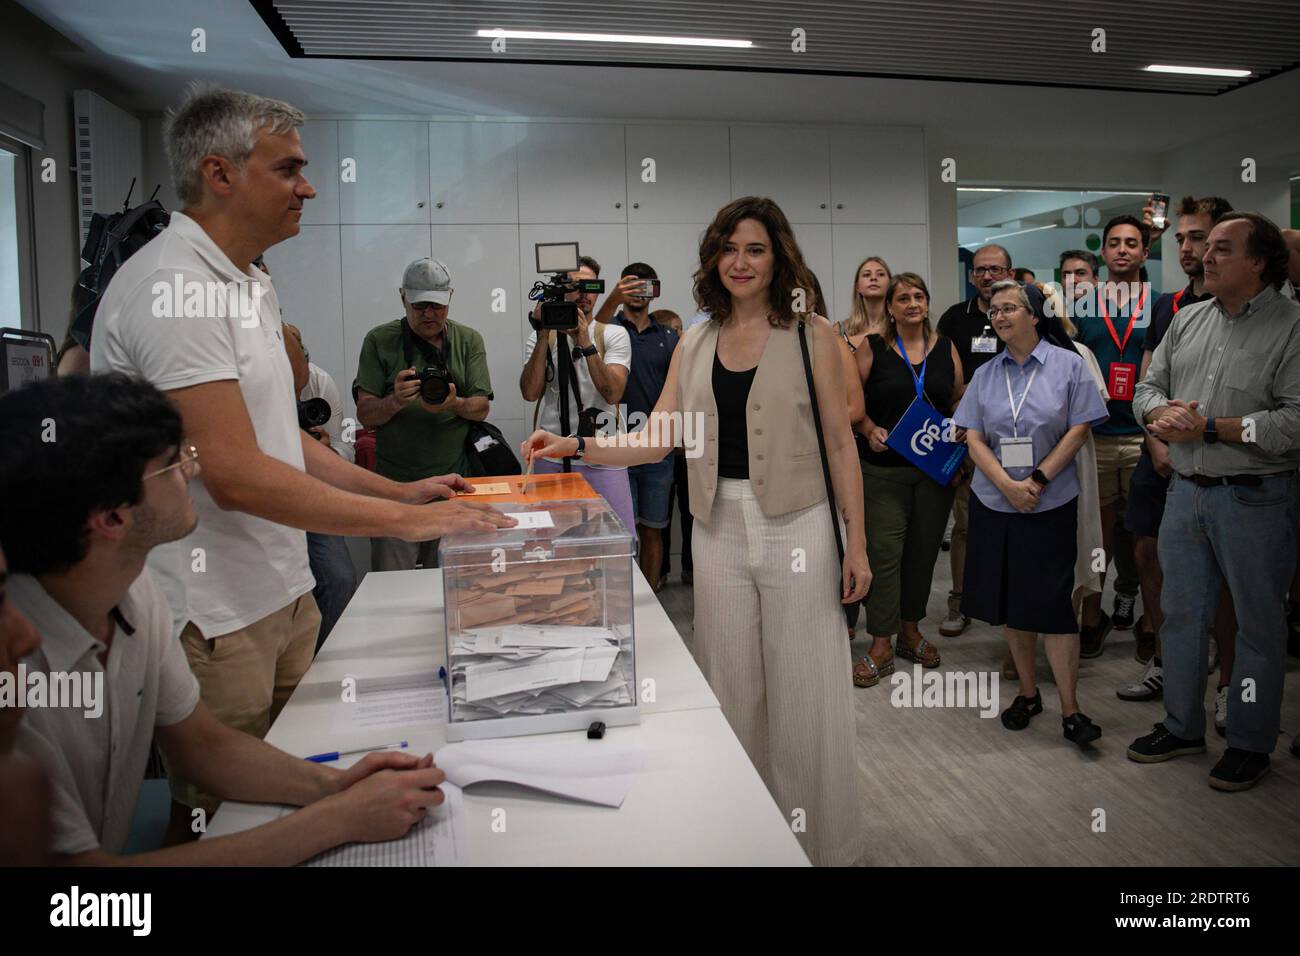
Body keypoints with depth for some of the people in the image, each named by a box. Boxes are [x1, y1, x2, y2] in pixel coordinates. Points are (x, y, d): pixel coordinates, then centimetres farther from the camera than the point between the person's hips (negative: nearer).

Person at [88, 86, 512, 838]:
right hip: (215, 618, -9)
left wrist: (402, 490, 7)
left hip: (282, 594, 9)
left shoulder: (249, 283, 13)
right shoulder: (175, 288, -19)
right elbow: (235, 475, -26)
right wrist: (402, 520, -22)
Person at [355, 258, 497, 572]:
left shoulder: (469, 340, 8)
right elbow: (365, 414, -2)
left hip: (455, 478, 2)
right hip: (396, 483, -1)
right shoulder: (379, 341, 2)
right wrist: (395, 401, -23)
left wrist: (454, 404, -20)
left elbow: (481, 407, 2)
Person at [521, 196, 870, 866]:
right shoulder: (694, 343, 10)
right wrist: (576, 446, -5)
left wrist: (856, 541, -4)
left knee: (803, 693, 4)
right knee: (732, 688, 13)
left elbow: (839, 443, -1)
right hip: (719, 531, 4)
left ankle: (819, 841, 25)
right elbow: (658, 439, 7)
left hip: (797, 529, -3)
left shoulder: (812, 336, -1)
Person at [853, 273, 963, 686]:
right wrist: (871, 430, -14)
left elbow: (959, 400, 15)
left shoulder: (946, 348, 8)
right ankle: (881, 647, 2)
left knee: (923, 551, 11)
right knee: (884, 552, -5)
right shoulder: (874, 348, -1)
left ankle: (910, 630, 28)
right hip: (885, 469, -3)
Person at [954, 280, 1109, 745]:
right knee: (1011, 602, 9)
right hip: (995, 503, 4)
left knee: (1053, 603, -5)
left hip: (1051, 504, -3)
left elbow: (1078, 431, -5)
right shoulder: (985, 375, 8)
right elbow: (974, 438, 2)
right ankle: (1028, 693, 23)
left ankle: (1070, 710, 2)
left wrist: (1038, 479, -14)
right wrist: (1008, 485, -13)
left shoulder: (1068, 365, 0)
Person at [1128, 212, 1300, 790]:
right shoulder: (1188, 319, 10)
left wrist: (1209, 427, -18)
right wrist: (1162, 413, -10)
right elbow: (1149, 387, 12)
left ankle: (1250, 744, 23)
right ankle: (1182, 727, 30)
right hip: (1186, 490, 6)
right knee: (1181, 613, 14)